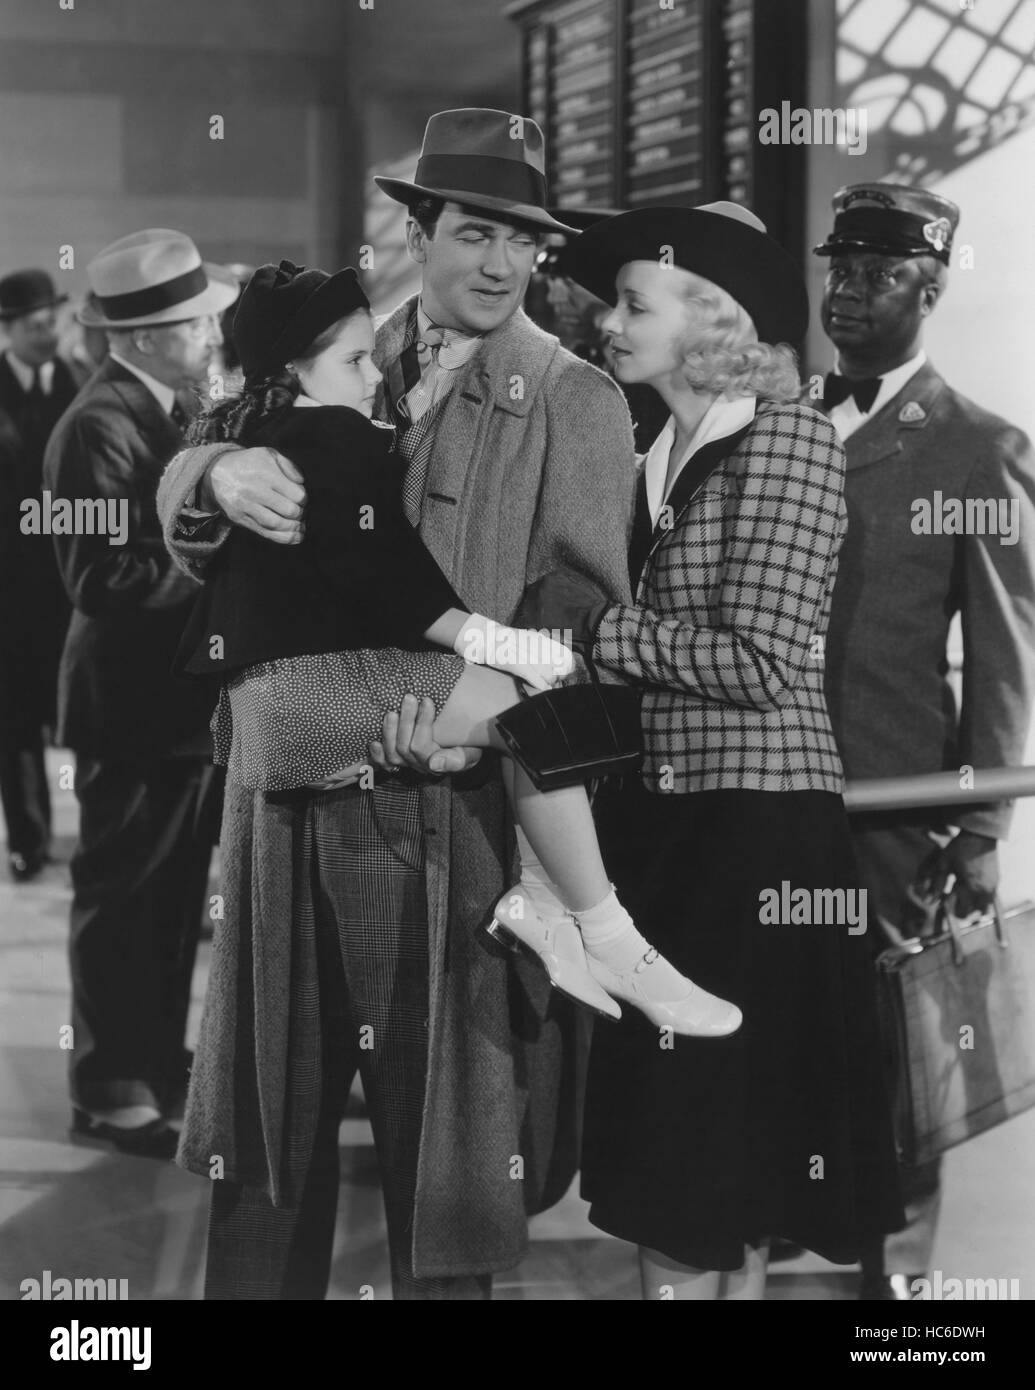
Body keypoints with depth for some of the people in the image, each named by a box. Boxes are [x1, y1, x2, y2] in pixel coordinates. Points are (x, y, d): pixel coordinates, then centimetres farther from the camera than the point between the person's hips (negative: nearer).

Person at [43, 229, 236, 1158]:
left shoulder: (163, 414, 12)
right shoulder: (101, 426, -18)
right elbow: (104, 575, -23)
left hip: (183, 698, 9)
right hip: (135, 705, -9)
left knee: (177, 899, 17)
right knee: (123, 900, 2)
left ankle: (161, 1065, 29)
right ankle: (111, 1091, 12)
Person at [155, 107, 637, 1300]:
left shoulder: (574, 404, 0)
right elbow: (184, 521, 4)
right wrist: (222, 475, -21)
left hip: (449, 808, -3)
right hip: (289, 795, 4)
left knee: (440, 1137, 5)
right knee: (266, 1126, 13)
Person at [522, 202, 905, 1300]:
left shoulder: (786, 437, -10)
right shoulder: (660, 454, 14)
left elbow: (760, 662, -18)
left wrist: (594, 627, -11)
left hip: (753, 821, -7)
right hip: (661, 817, 8)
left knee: (705, 1139, -4)